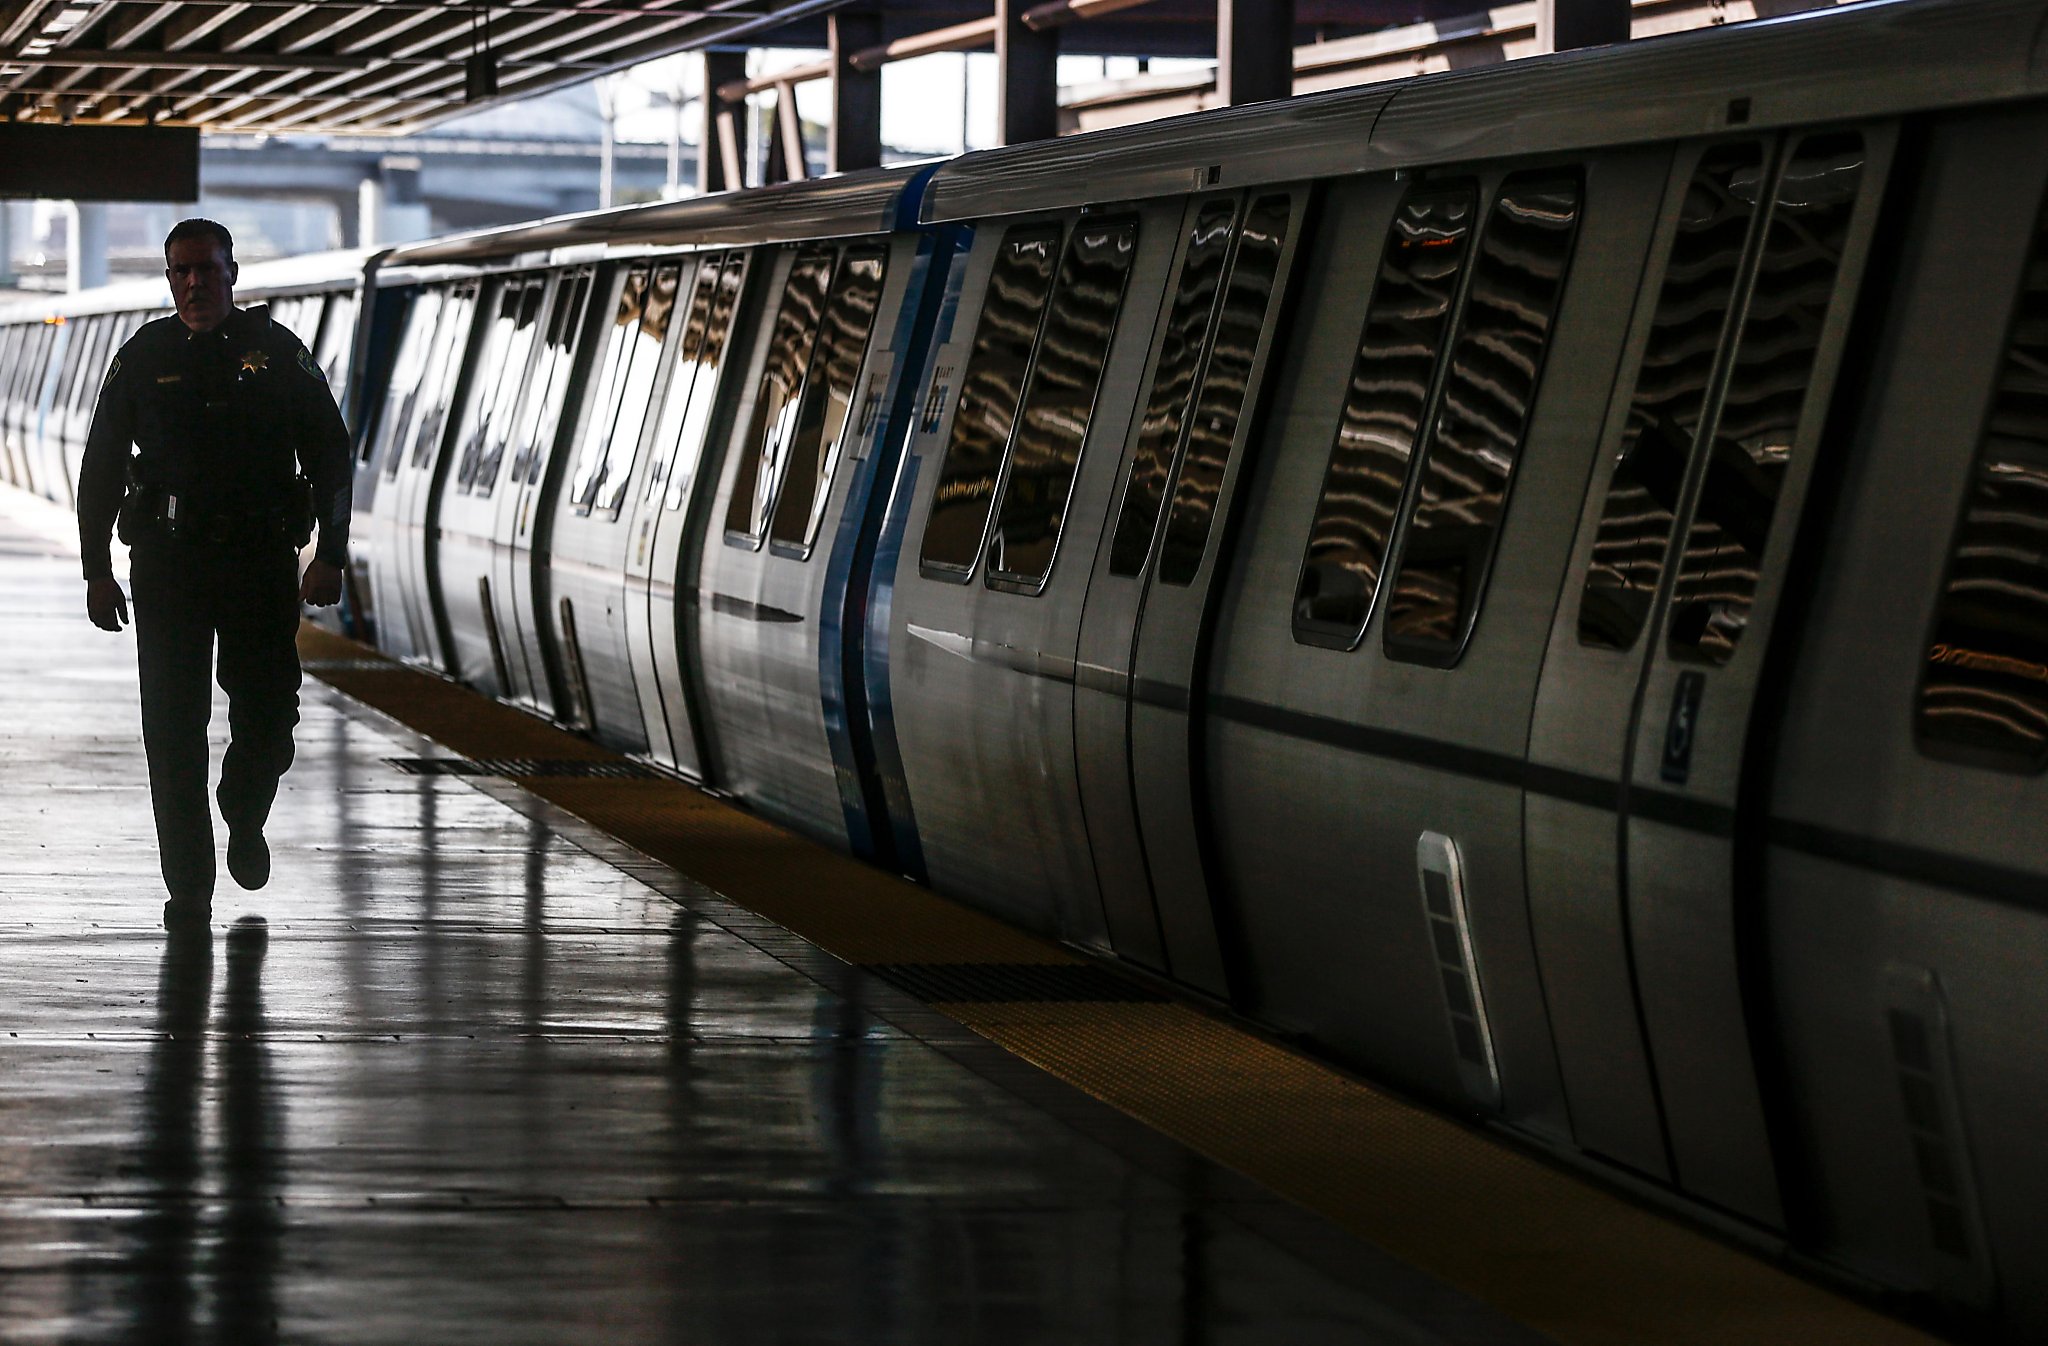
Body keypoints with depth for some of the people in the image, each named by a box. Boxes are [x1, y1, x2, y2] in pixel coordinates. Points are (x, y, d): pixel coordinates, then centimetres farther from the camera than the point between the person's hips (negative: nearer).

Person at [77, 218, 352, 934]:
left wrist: (331, 556, -1)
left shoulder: (277, 353, 4)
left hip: (262, 560, 0)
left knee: (268, 716, 0)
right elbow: (100, 468, 9)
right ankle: (189, 888, 1)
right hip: (167, 561, 0)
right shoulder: (143, 358, 5)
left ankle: (244, 818, 33)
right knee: (174, 728, -4)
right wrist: (97, 571, 4)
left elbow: (331, 458, 6)